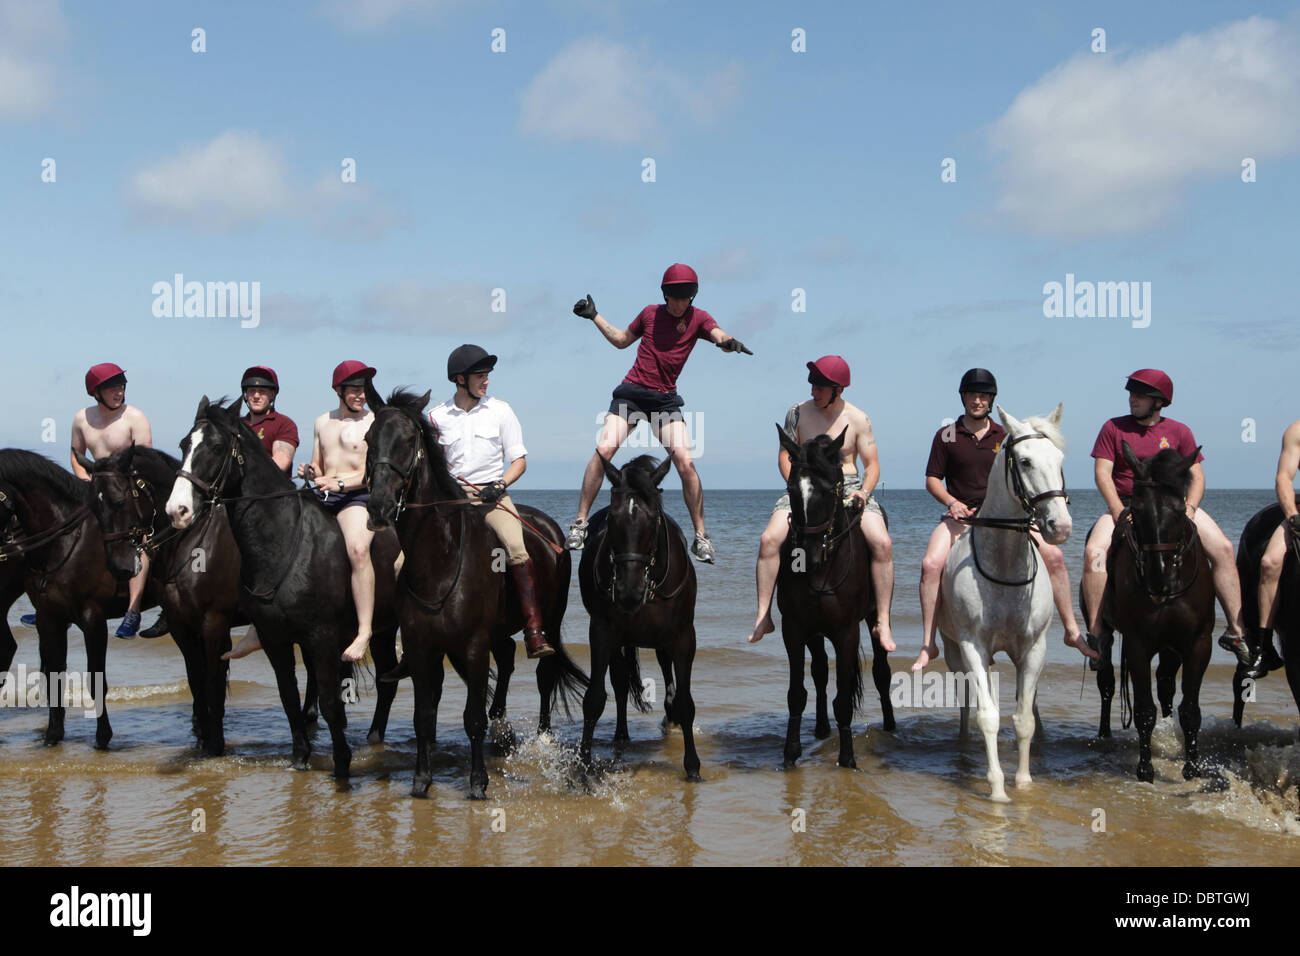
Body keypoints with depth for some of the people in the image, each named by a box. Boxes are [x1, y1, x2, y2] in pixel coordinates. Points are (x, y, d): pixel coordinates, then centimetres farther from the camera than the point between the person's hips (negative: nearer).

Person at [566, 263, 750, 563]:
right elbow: (621, 340, 25)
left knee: (685, 462, -14)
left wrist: (729, 342, -40)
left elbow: (719, 336, -17)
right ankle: (580, 523, -6)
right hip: (631, 392, 1)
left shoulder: (698, 318, 3)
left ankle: (701, 537, -3)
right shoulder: (651, 313, 11)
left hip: (665, 399, -1)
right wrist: (594, 316, 18)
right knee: (604, 450, -15)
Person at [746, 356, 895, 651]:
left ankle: (882, 622, -13)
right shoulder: (798, 412, 1)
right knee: (769, 539, -23)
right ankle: (763, 617, -14)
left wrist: (864, 492, -15)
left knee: (882, 543, -23)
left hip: (849, 485, -1)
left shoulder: (858, 419, -1)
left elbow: (872, 465, 4)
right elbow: (785, 456, 7)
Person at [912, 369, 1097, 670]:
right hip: (960, 517, -2)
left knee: (1053, 555, -12)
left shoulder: (1005, 436, 9)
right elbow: (932, 479, 3)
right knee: (931, 564, -27)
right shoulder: (946, 436, 3)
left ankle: (1072, 631, 2)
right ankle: (928, 644, -17)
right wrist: (952, 502, -14)